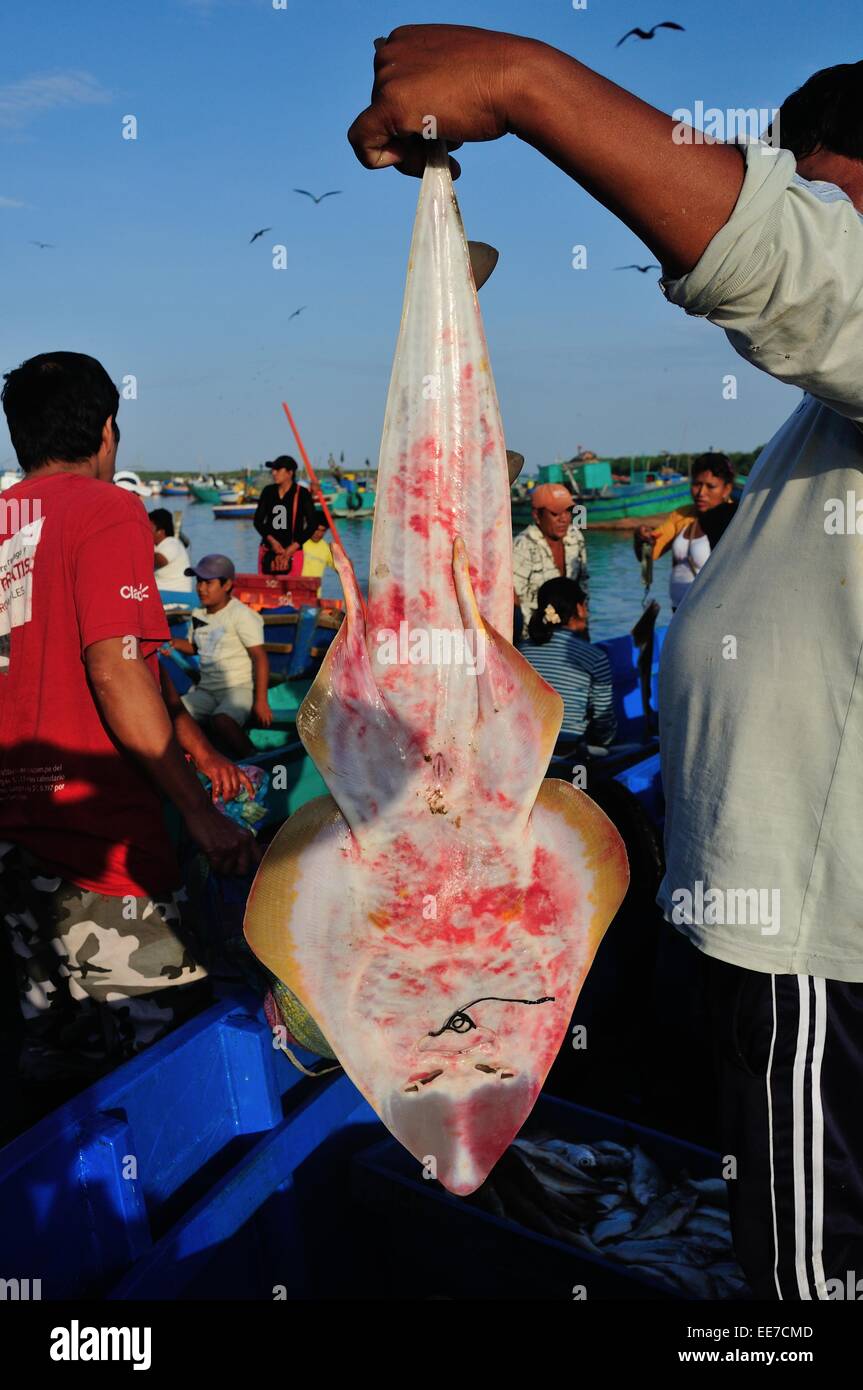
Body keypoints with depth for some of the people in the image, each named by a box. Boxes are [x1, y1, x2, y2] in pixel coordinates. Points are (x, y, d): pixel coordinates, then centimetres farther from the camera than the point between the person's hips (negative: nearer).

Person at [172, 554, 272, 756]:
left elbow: (260, 658, -13)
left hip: (239, 688, -7)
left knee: (221, 720, -36)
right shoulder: (198, 614, 11)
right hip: (206, 690, 7)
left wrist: (261, 701, -19)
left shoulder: (241, 615, -9)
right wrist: (175, 643, 5)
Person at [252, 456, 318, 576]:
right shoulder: (268, 491, 9)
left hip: (293, 553, -3)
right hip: (268, 551, 4)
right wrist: (271, 540, -8)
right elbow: (257, 521, 9)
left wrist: (291, 549, -8)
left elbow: (312, 525, -3)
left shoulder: (302, 494, -1)